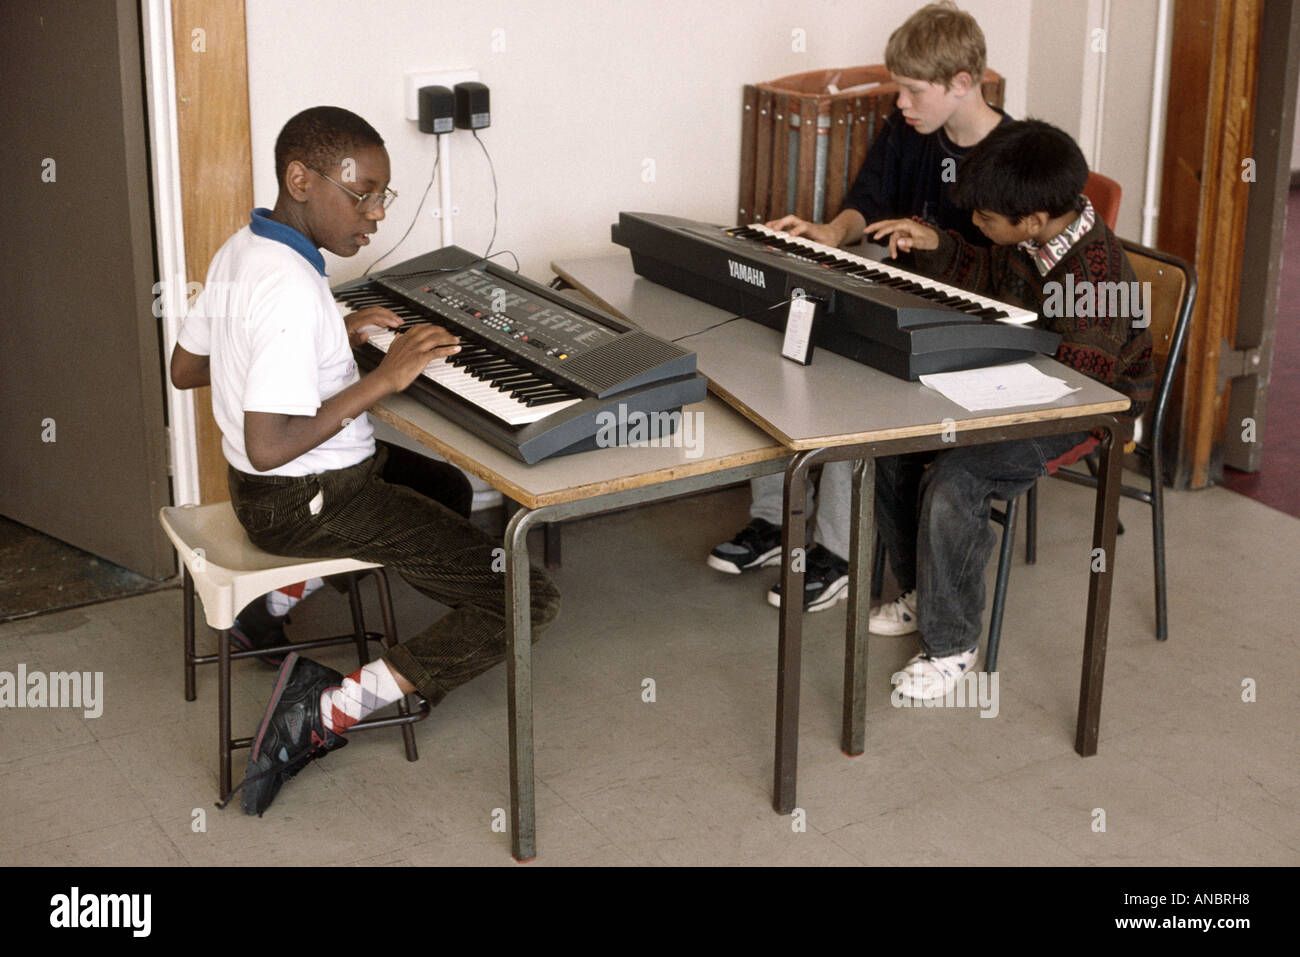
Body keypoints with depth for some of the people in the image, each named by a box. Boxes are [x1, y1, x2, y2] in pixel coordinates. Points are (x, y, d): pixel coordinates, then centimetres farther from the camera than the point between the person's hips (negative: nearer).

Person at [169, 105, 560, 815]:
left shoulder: (238, 251, 2)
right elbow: (269, 447, -32)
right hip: (307, 503, -10)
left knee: (448, 487, 35)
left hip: (262, 489, 10)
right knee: (525, 601, -13)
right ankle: (328, 711, -13)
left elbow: (184, 367, 15)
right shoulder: (292, 291, -27)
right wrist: (381, 380, -25)